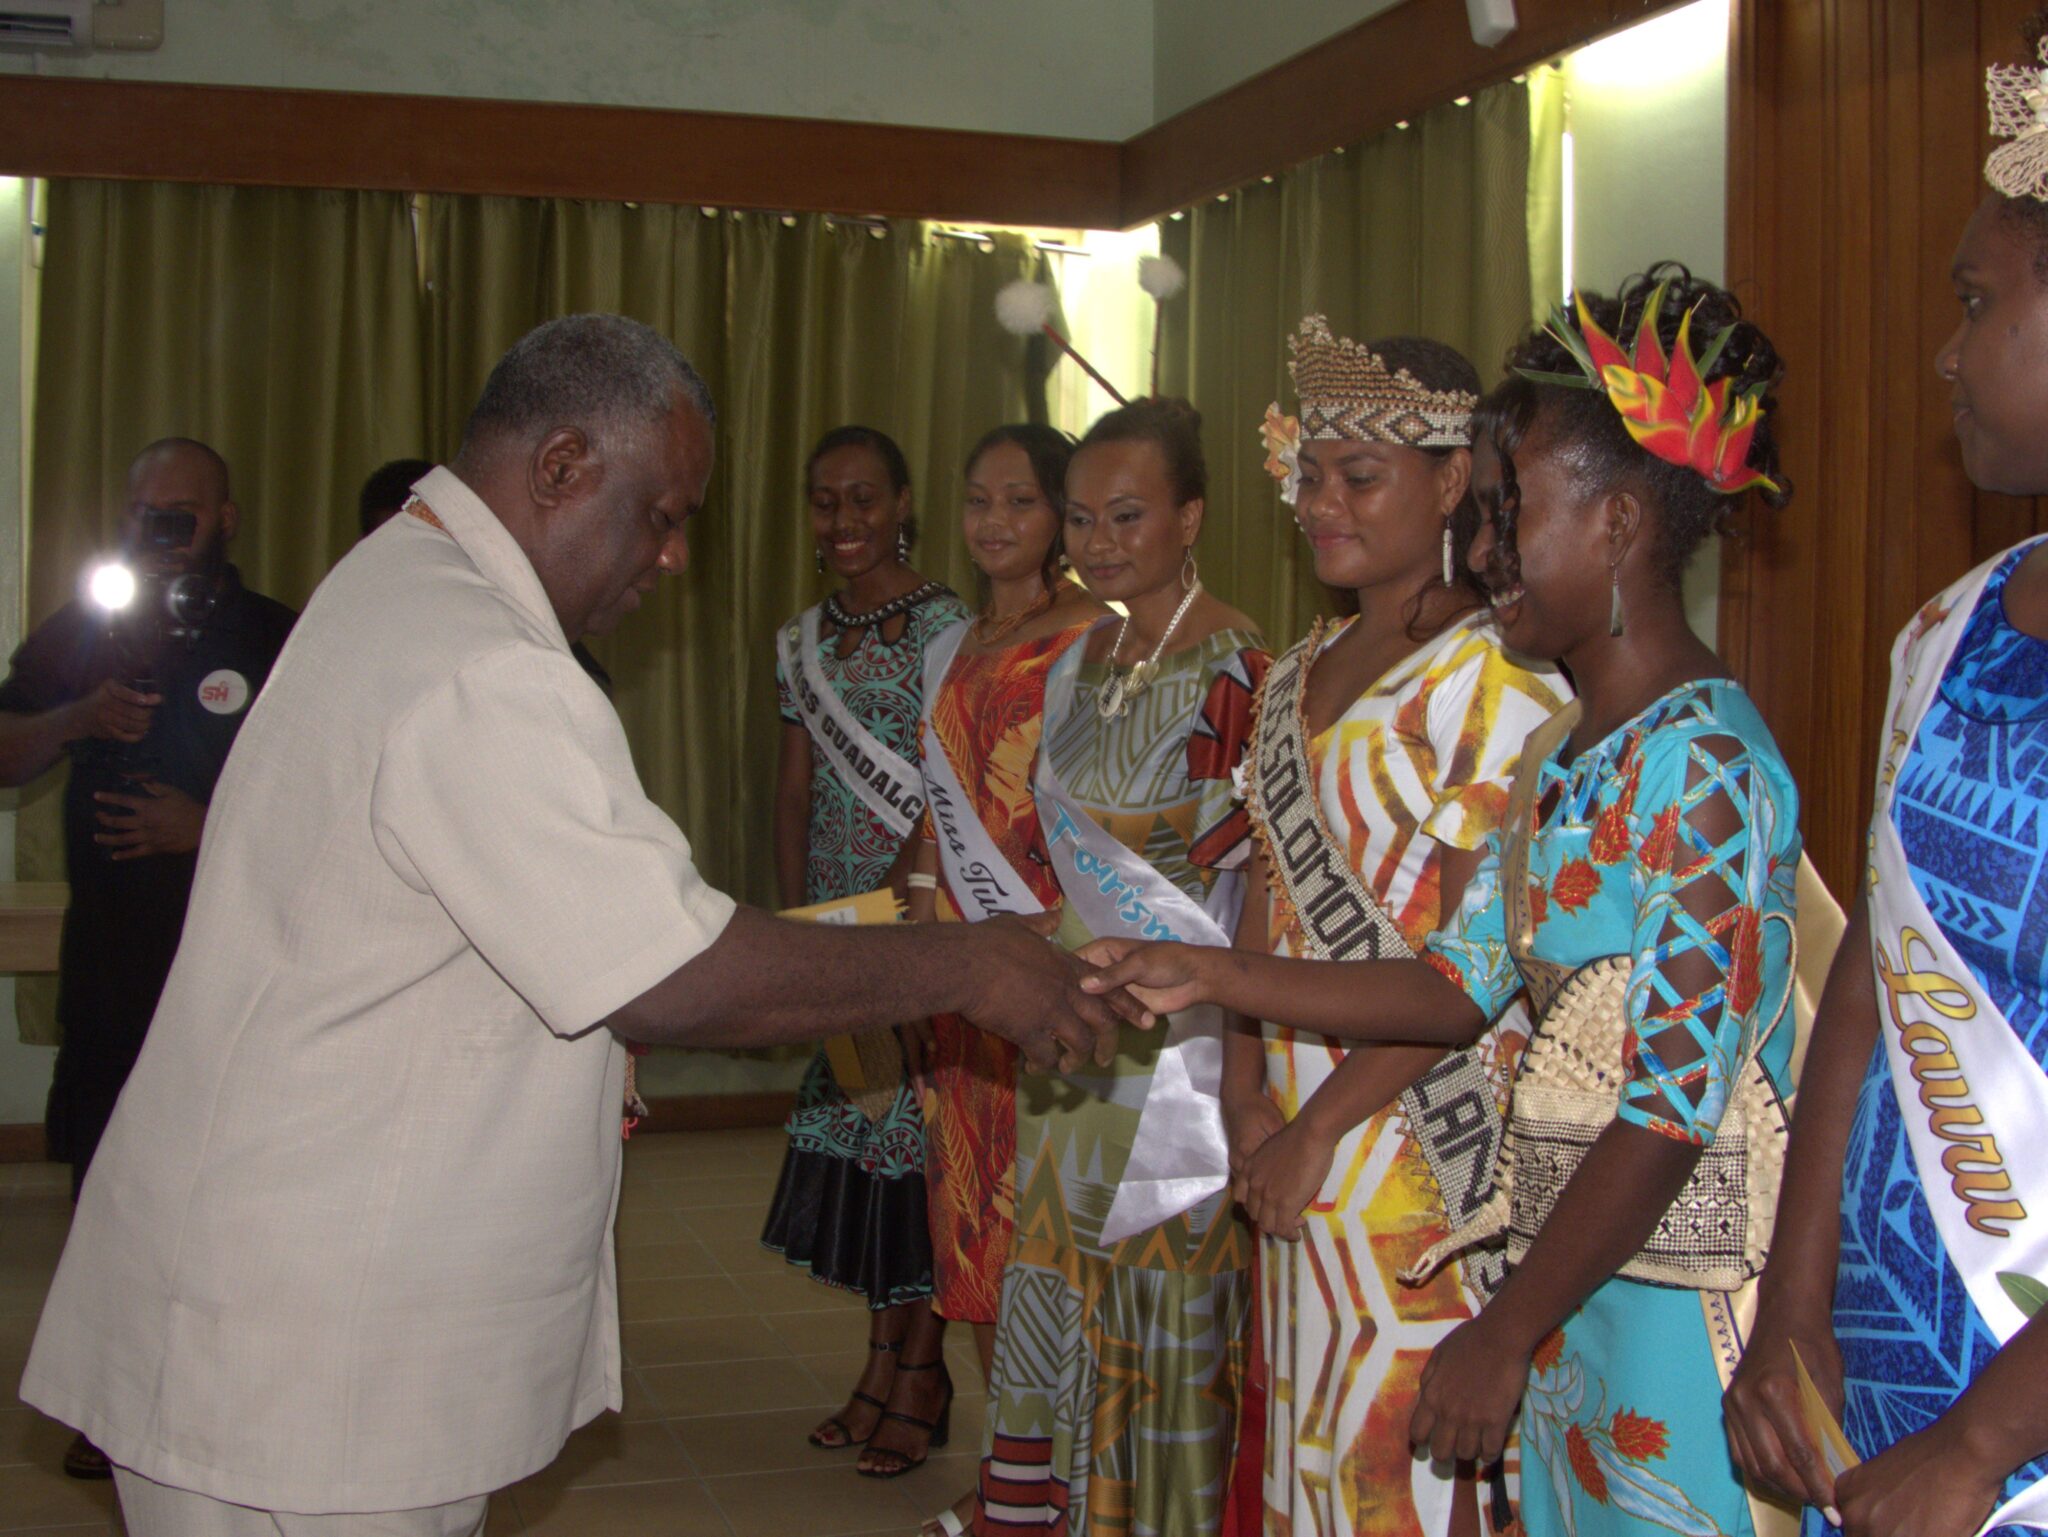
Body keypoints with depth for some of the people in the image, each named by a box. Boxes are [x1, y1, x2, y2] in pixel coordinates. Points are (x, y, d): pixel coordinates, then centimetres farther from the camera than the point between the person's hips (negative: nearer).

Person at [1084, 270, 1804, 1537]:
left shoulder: (1703, 766, -18)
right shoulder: (1561, 752, 11)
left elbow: (1674, 1106, -21)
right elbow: (1462, 986, 12)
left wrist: (1508, 1334, -16)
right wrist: (1218, 979, 6)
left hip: (1676, 1286, -8)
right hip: (1576, 1261, 8)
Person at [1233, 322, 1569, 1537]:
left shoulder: (1501, 676, -12)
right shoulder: (1300, 678, 14)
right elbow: (1270, 898, 12)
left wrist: (1320, 1126, -15)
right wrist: (1247, 1101, 2)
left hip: (1422, 1129, -7)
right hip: (1301, 1136, 8)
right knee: (1314, 1437, 14)